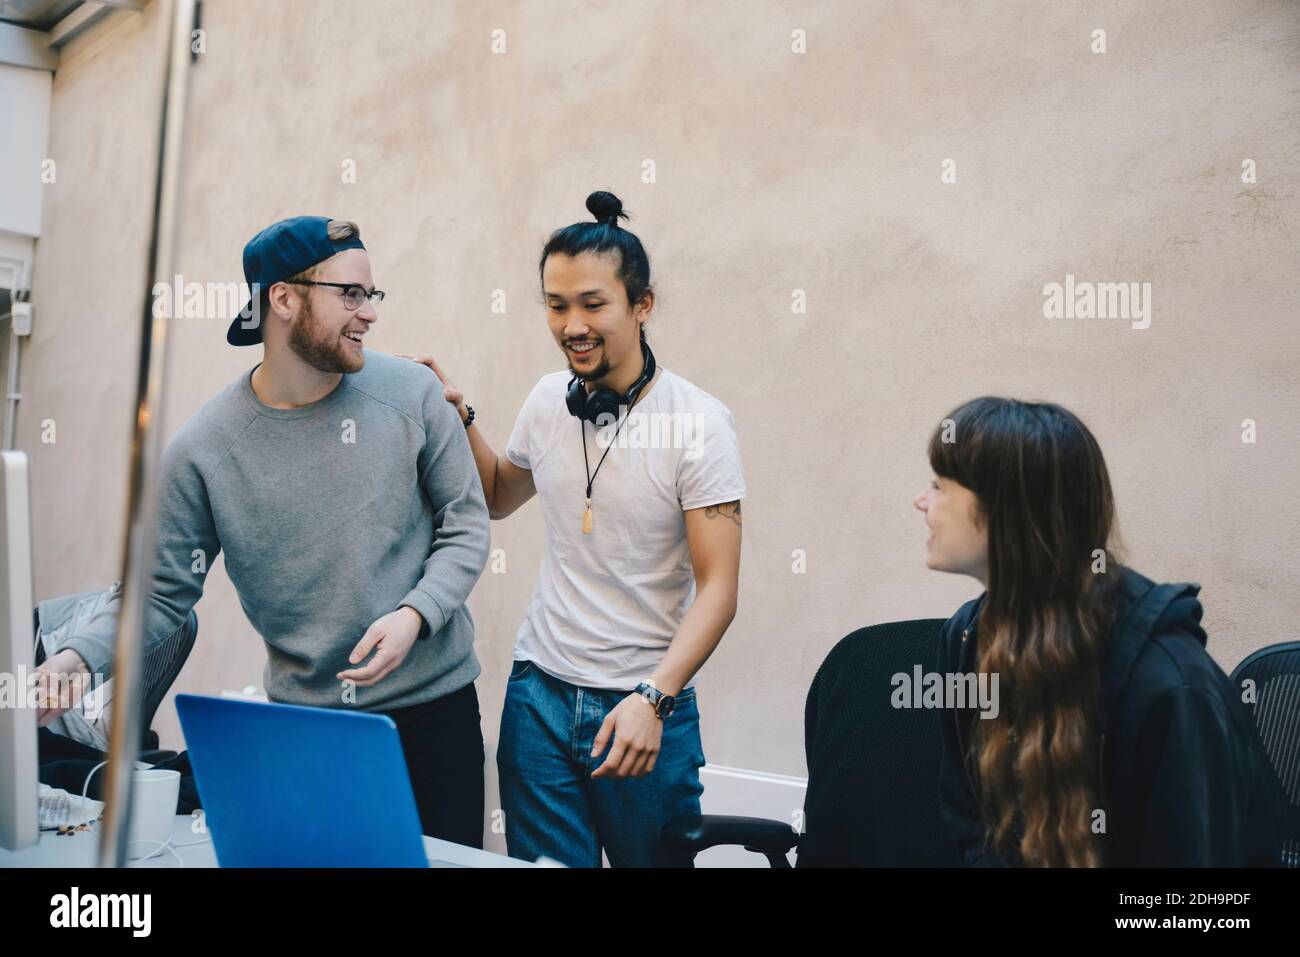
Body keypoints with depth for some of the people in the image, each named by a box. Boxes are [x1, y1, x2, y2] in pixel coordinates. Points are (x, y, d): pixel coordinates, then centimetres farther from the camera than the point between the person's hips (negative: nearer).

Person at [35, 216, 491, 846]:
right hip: (305, 719, 0)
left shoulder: (411, 393, -7)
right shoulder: (203, 449, -8)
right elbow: (161, 593, -2)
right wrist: (80, 657, -19)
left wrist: (414, 614, -16)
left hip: (433, 705, 1)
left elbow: (465, 524, -1)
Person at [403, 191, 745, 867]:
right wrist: (459, 421, 7)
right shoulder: (547, 400, 3)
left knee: (652, 859, 9)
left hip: (645, 709, -4)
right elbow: (499, 497, 23)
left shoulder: (698, 423, -12)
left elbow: (717, 588, -15)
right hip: (539, 694, 4)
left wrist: (652, 699, -26)